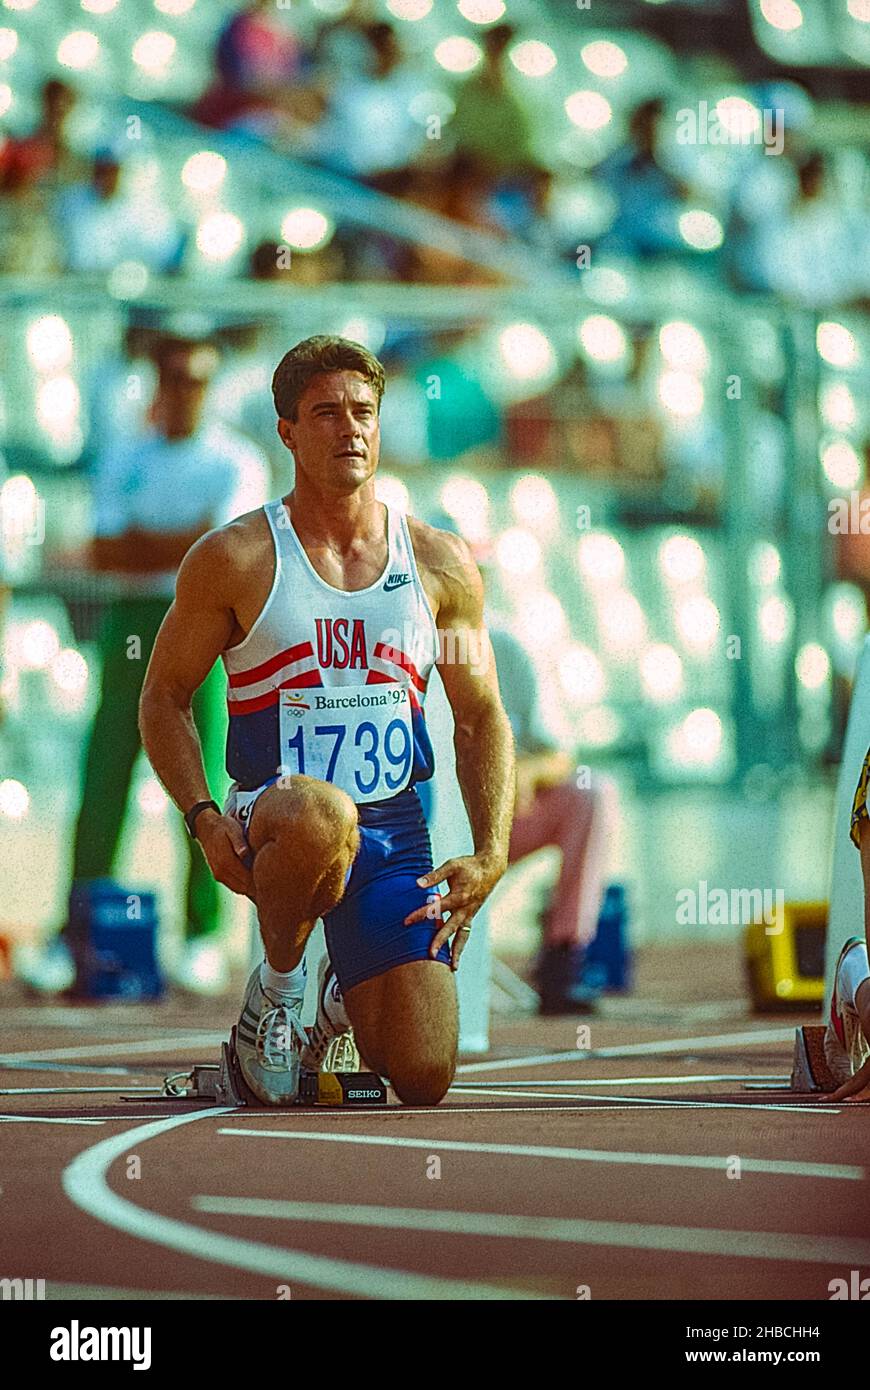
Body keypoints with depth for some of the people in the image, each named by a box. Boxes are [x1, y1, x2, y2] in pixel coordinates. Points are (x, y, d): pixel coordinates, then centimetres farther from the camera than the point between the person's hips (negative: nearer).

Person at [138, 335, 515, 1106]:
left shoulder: (442, 565, 7)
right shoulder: (236, 559, -1)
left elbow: (482, 719, 13)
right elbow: (164, 698, 4)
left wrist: (490, 856, -1)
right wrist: (204, 817, -13)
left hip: (395, 839, 3)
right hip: (269, 824, -3)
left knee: (422, 1078, -12)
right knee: (322, 814, -42)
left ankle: (347, 992, 26)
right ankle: (278, 983, -11)